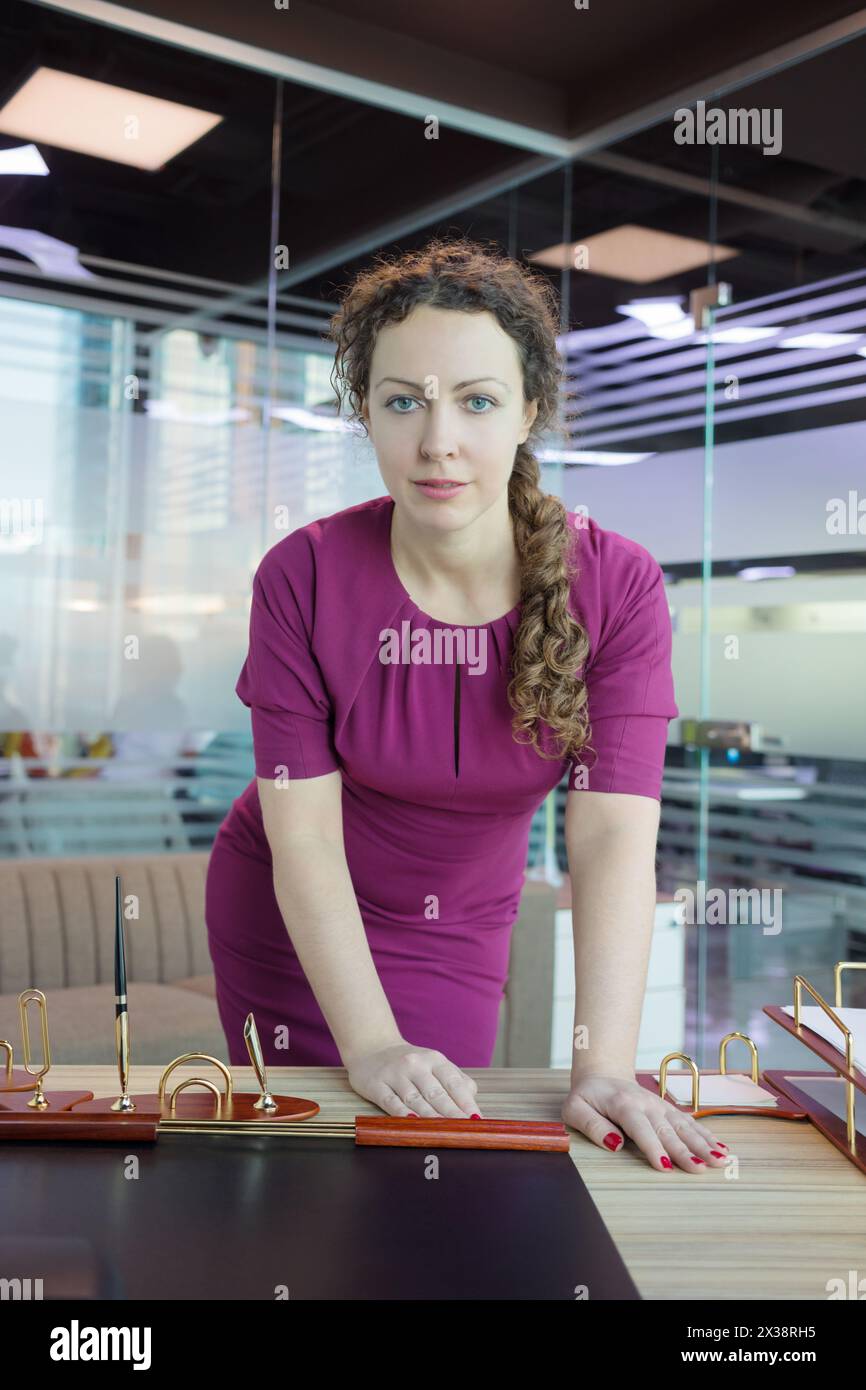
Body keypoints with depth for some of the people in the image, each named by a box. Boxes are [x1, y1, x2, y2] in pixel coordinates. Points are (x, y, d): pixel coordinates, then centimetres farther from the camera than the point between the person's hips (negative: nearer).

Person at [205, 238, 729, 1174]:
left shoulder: (616, 587, -21)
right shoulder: (304, 578, -23)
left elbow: (613, 834, -26)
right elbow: (303, 834, -21)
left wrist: (603, 1066, -34)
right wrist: (370, 1047, -29)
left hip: (457, 934, 1)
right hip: (288, 916, 0)